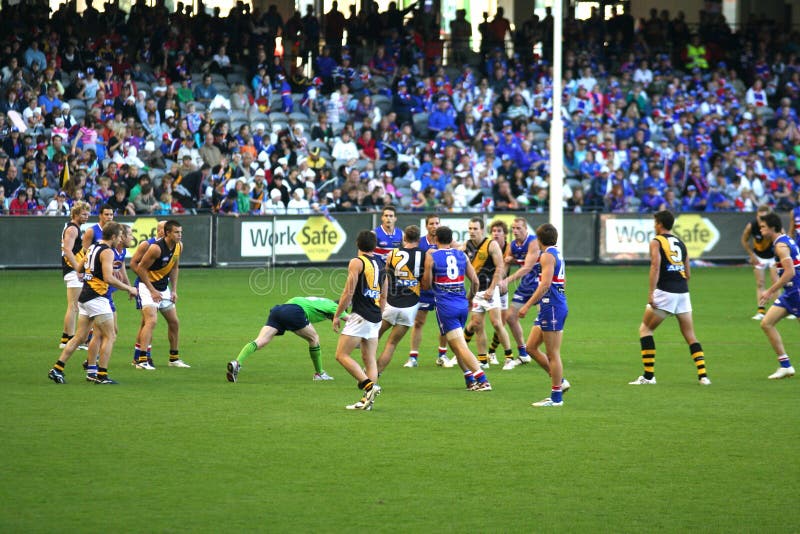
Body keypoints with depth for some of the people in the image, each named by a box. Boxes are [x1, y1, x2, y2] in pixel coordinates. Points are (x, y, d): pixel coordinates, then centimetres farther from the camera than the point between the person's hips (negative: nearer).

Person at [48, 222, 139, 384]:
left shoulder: (93, 248, 15)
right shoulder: (107, 252, -12)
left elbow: (79, 269, 26)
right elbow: (108, 278, -22)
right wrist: (128, 288, -12)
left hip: (84, 297, 9)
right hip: (96, 297, -9)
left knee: (80, 336, 12)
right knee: (109, 336, -1)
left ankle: (57, 369, 9)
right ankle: (102, 375, -3)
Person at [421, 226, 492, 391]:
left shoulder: (431, 256, -4)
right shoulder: (462, 255, 8)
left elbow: (426, 285, 1)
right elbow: (475, 281, 9)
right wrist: (470, 298, 27)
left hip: (445, 306, -5)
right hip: (462, 305, 5)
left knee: (460, 346, -8)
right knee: (455, 343, 22)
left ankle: (483, 380, -20)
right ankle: (470, 380, 15)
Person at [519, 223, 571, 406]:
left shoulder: (547, 255, -12)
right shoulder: (557, 253, 16)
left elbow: (545, 284, -21)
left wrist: (527, 305, -22)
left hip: (551, 306, -10)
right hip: (559, 304, 10)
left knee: (553, 354, -5)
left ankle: (556, 397, -2)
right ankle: (559, 380, 16)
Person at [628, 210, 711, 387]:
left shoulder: (656, 242, 1)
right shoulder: (680, 243, 18)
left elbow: (655, 266, -14)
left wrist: (651, 293, -19)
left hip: (665, 292, -5)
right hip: (683, 293, 5)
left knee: (645, 329, 7)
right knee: (690, 335, 10)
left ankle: (649, 375, 0)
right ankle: (703, 375, -2)